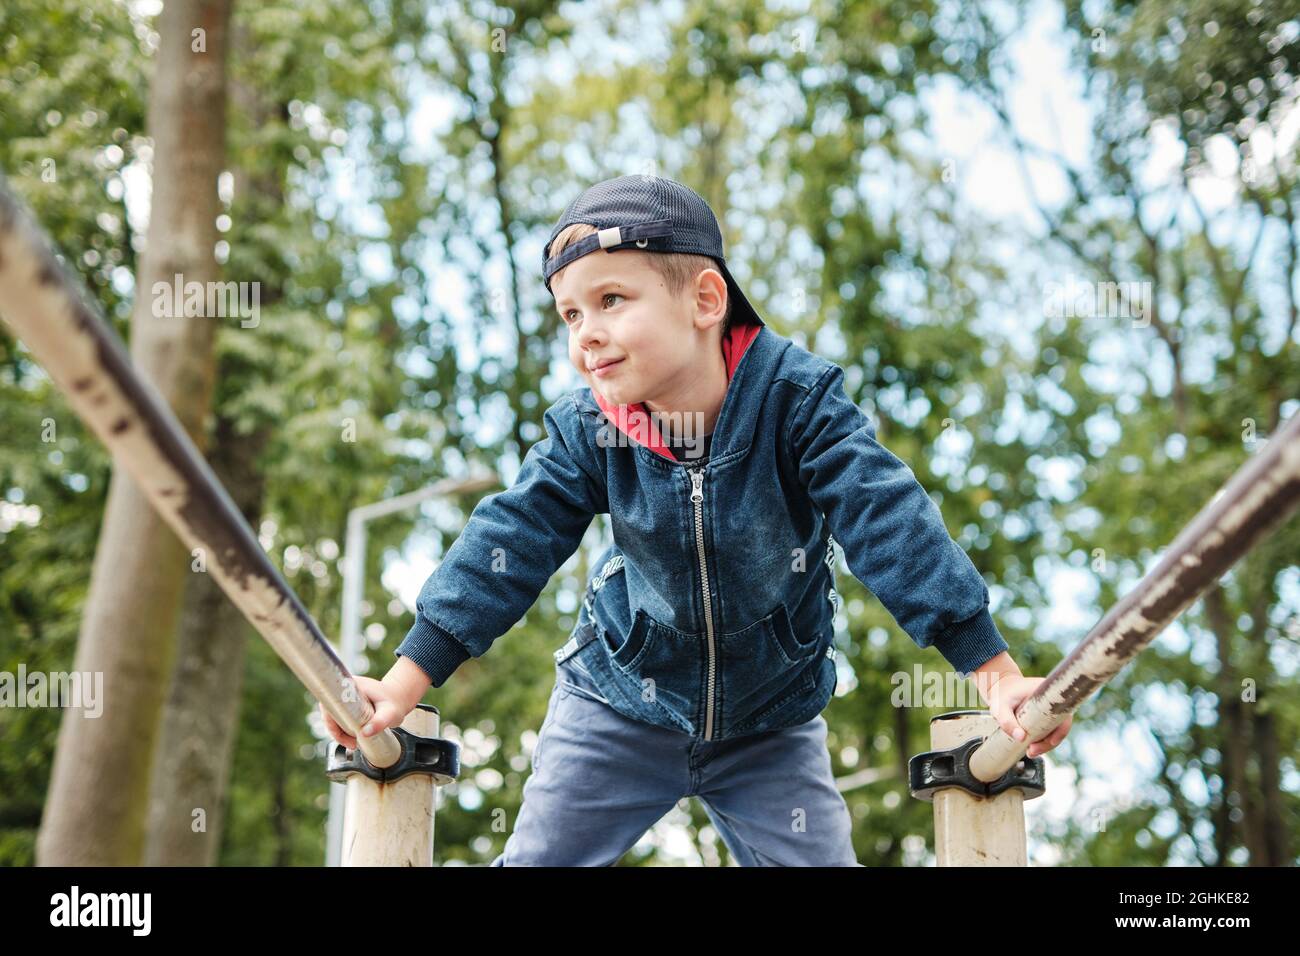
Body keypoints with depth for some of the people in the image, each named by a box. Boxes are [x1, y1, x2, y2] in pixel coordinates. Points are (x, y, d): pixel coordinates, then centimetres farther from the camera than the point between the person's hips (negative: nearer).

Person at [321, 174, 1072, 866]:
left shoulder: (798, 398, -23)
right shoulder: (586, 430, -15)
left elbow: (891, 523, -26)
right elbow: (510, 543, -13)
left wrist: (996, 670, -30)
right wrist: (407, 683, -18)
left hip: (773, 718, -1)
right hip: (621, 703, 1)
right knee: (536, 856, 1)